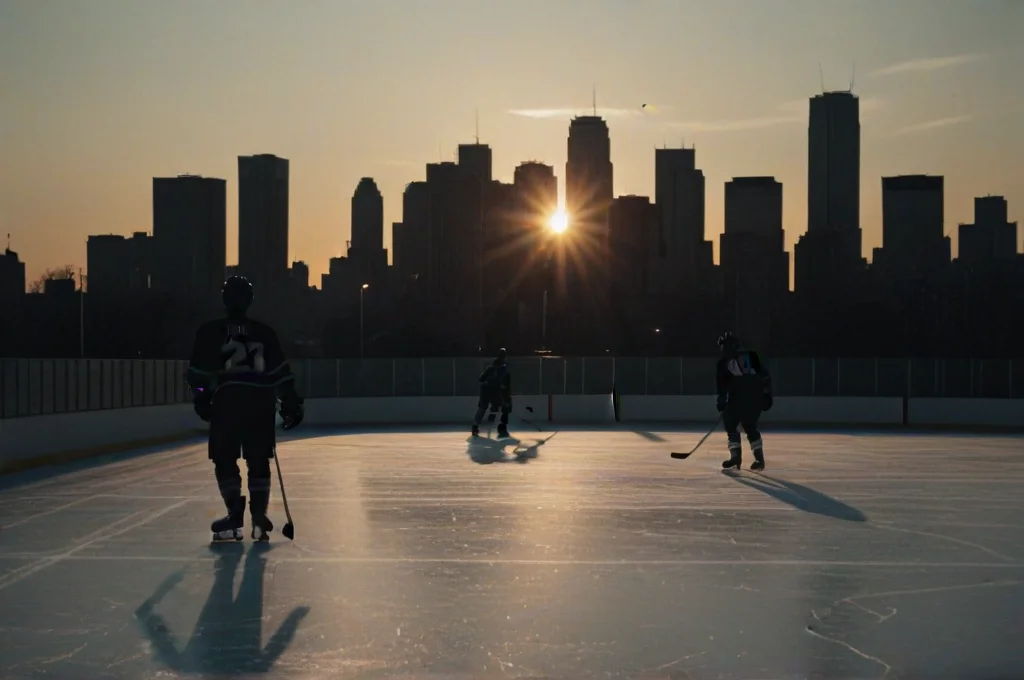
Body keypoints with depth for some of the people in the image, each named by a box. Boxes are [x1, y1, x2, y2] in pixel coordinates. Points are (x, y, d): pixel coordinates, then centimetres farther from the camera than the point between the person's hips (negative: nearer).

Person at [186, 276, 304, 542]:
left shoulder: (210, 332, 4)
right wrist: (290, 402, 11)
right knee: (258, 461, 10)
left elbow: (200, 372, -1)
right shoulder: (264, 333, 11)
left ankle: (235, 514, -5)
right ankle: (259, 518, 2)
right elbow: (280, 372, 8)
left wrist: (201, 397, 6)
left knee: (225, 460, 6)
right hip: (261, 403, 3)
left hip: (226, 402, -3)